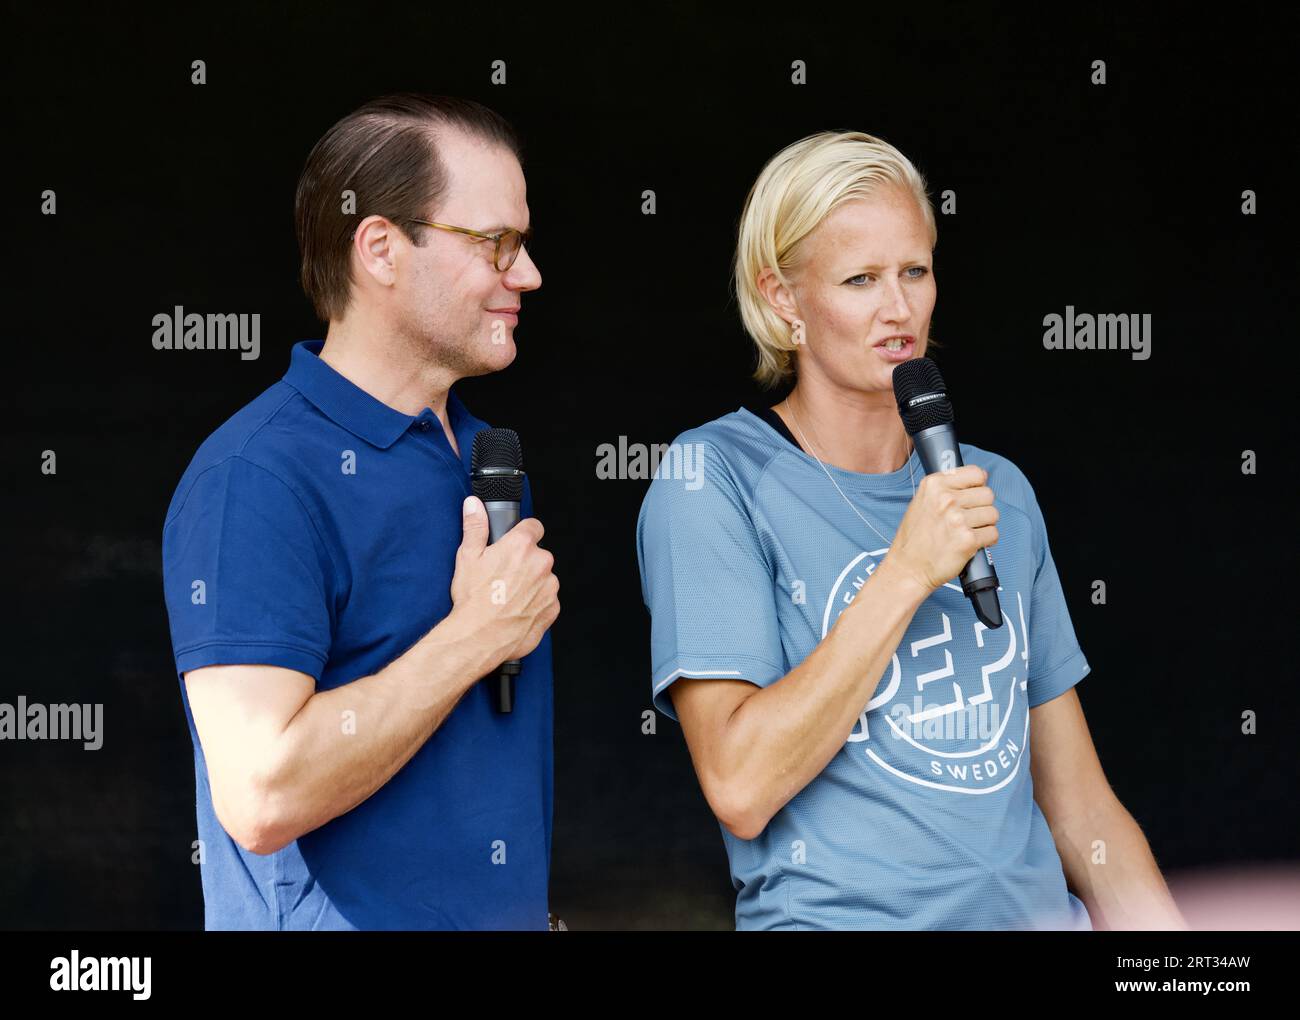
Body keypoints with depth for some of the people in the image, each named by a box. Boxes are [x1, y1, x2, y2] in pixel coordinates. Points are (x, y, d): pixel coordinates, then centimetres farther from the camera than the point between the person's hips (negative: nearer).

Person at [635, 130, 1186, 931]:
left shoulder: (999, 490, 15)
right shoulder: (713, 476, -2)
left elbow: (1078, 802, 16)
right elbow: (739, 789, -12)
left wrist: (1166, 926, 1)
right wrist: (907, 572, -12)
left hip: (1039, 909, 4)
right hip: (840, 912, -4)